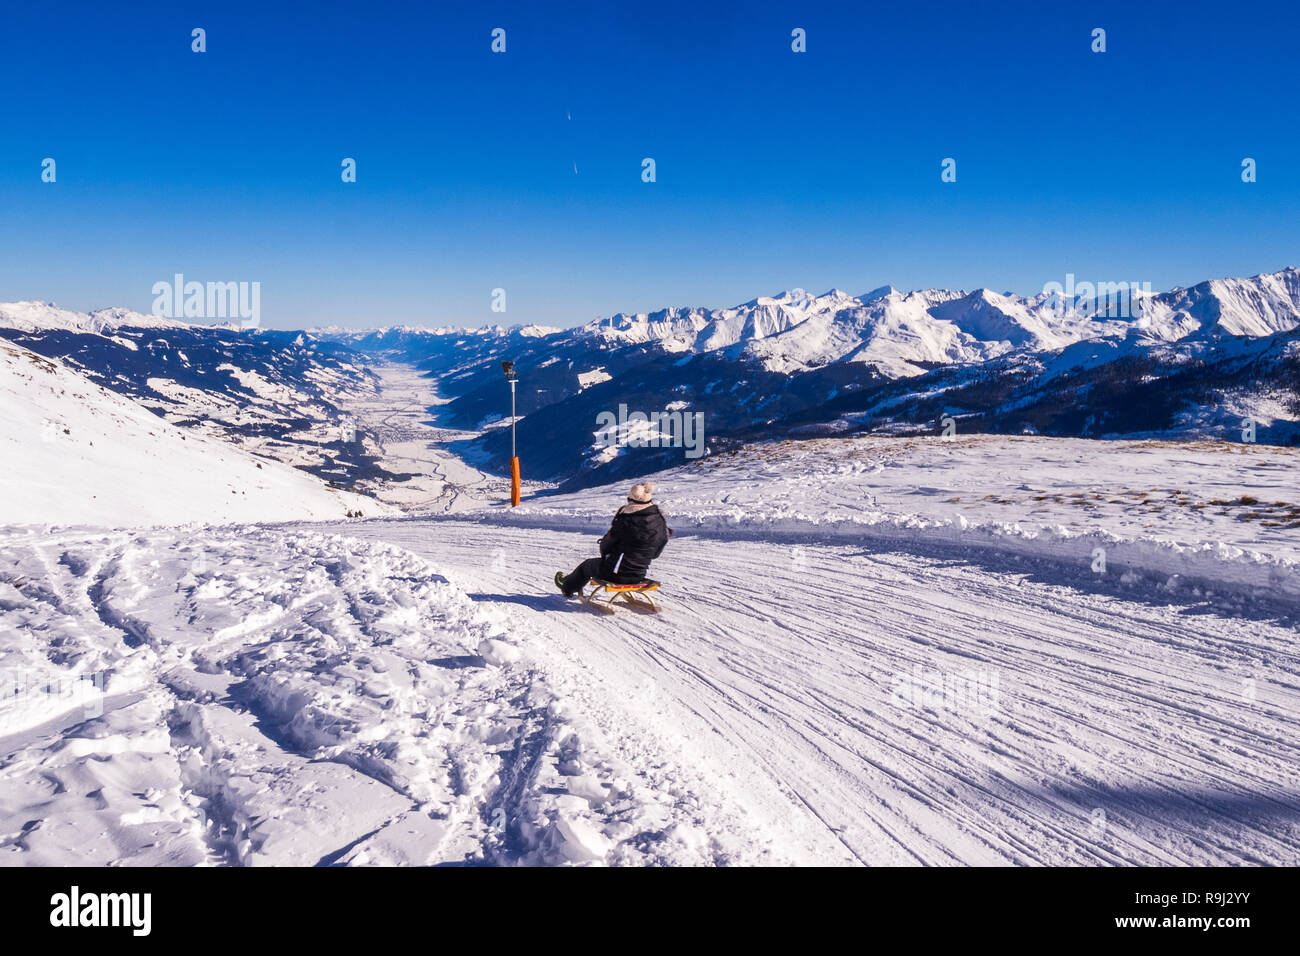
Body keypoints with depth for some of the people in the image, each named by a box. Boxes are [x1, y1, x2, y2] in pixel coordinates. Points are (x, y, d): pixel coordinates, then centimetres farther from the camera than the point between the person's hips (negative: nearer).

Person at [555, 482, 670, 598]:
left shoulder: (624, 521, -20)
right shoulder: (660, 521, -7)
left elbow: (605, 547, -8)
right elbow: (655, 553, 6)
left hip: (615, 574, -5)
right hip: (639, 576, 5)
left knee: (587, 564, 26)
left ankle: (567, 586, 53)